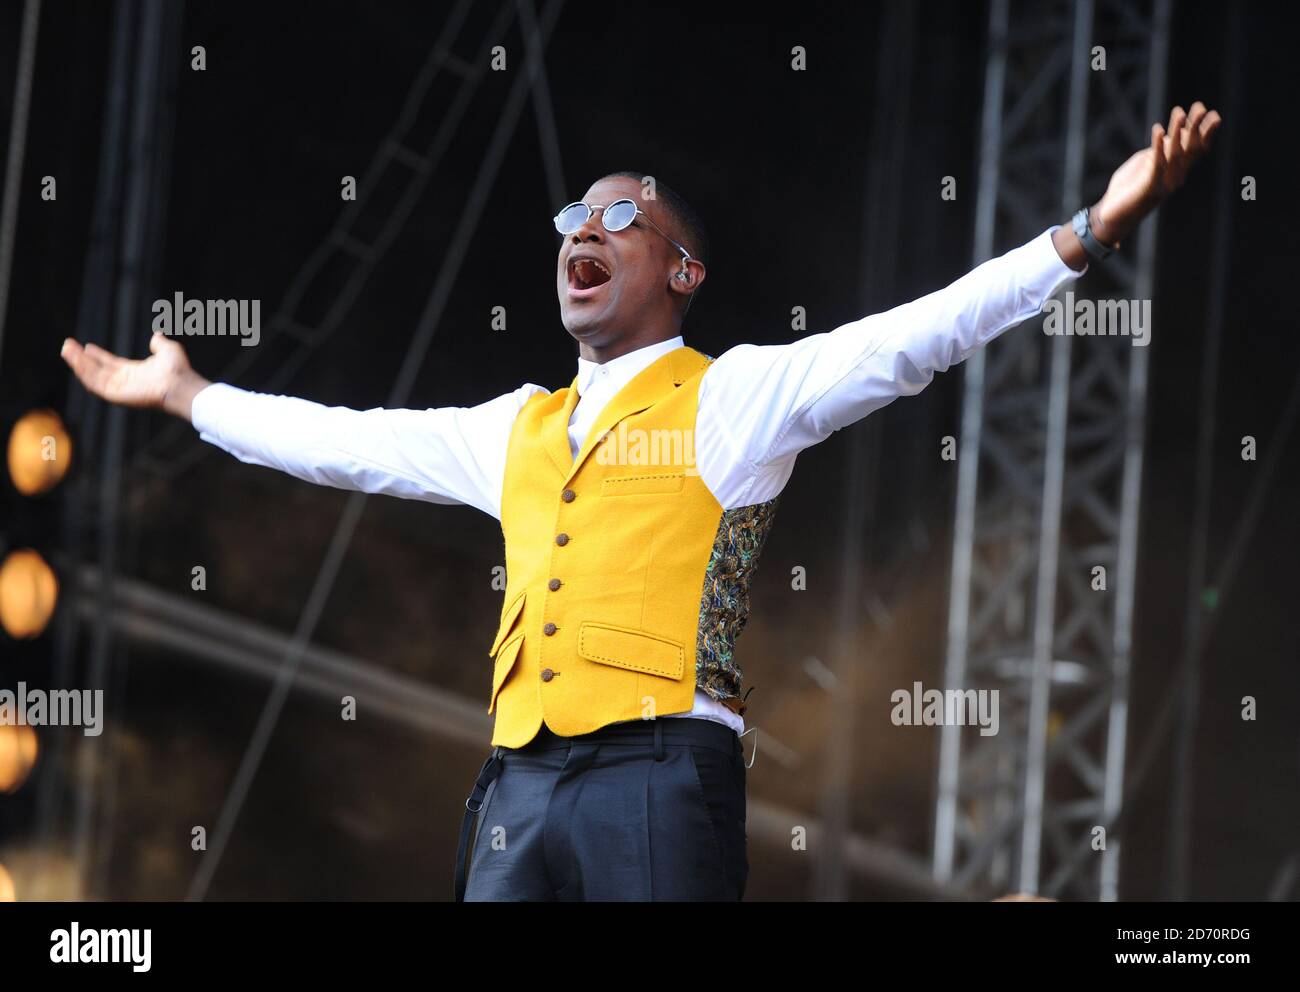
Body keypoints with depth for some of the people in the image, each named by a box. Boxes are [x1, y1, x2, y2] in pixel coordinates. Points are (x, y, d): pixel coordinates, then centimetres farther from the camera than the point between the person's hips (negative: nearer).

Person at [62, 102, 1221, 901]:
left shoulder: (735, 397, 7)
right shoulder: (517, 429, 24)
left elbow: (906, 340, -3)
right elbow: (352, 442, 34)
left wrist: (1089, 234, -13)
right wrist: (186, 395, 41)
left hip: (659, 769, -5)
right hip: (520, 778, 5)